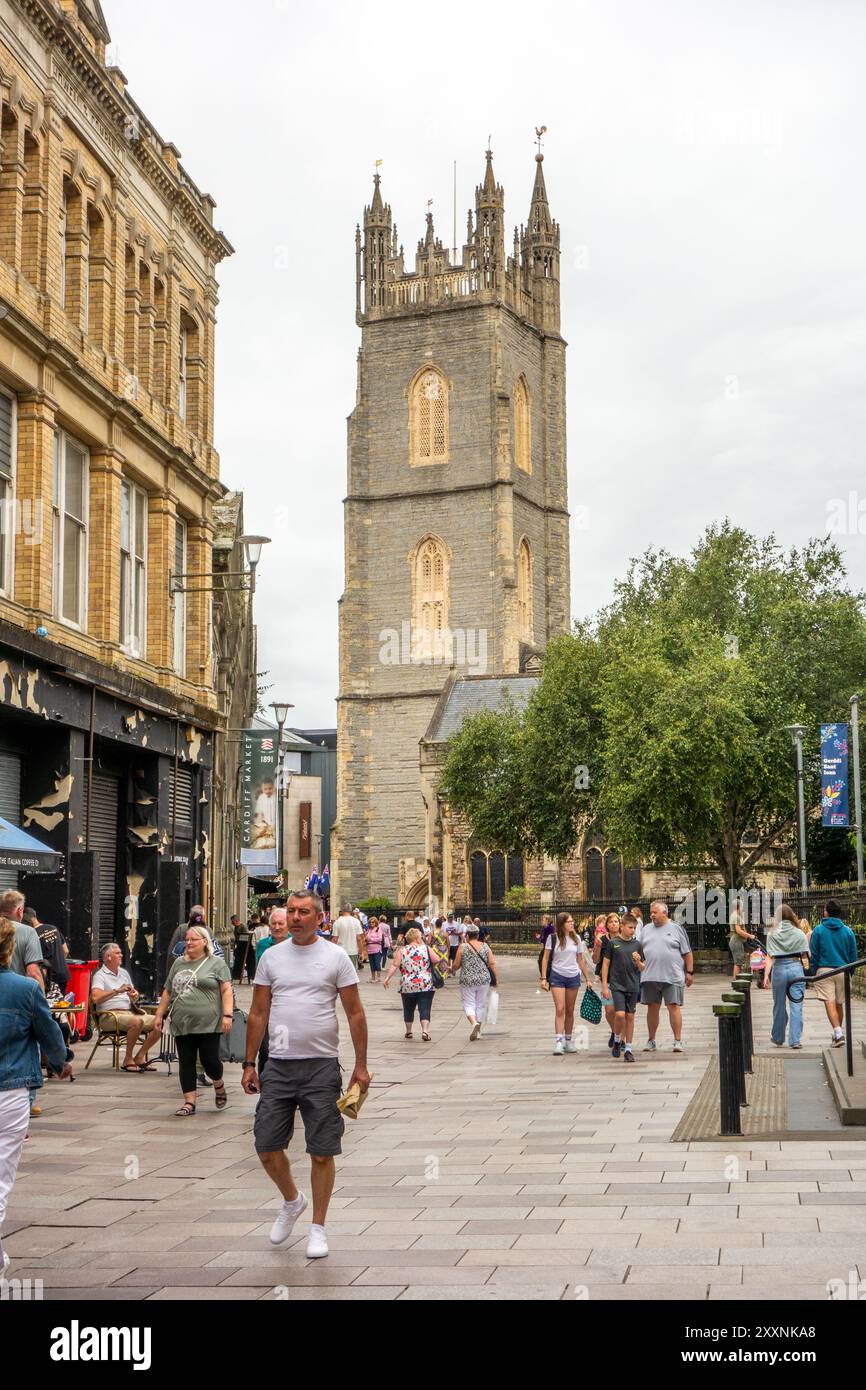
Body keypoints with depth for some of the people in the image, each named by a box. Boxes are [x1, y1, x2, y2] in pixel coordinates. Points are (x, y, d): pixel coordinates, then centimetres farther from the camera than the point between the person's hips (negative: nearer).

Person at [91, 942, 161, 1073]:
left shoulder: (124, 973, 24)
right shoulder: (100, 975, 1)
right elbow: (95, 997, -17)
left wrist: (134, 996, 6)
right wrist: (117, 991, -18)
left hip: (129, 1012, 7)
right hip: (110, 1014, -7)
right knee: (137, 1022, -35)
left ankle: (140, 1057, -5)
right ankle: (128, 1060, -21)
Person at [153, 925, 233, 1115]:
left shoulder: (217, 963, 1)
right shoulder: (179, 964, 16)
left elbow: (226, 991, -6)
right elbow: (167, 992, 21)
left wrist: (227, 1015, -15)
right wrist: (159, 1015, 15)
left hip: (208, 1024, -5)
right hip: (182, 1024, 5)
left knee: (209, 1060, -3)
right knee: (186, 1063, 3)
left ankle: (219, 1086, 26)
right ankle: (189, 1102, 7)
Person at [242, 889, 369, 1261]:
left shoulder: (336, 958, 0)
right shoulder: (272, 957, 7)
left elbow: (355, 1013, 2)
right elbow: (258, 1014, 11)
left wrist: (361, 1065, -2)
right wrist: (249, 1064, 6)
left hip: (321, 1065, -3)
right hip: (278, 1064, 3)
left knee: (322, 1152, 1)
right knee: (266, 1145, 3)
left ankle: (318, 1227, 16)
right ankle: (291, 1200, 31)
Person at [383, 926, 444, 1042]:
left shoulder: (401, 950, 2)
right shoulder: (426, 949, 0)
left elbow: (394, 965, -5)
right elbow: (437, 960, -5)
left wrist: (387, 978, -4)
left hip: (407, 986, 2)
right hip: (426, 985, -2)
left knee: (408, 1009, 17)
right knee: (425, 1009, -2)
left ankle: (408, 1031, 26)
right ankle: (425, 1031, -18)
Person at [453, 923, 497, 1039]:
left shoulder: (463, 947, -5)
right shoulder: (485, 946, 2)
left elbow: (456, 965, -2)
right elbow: (492, 964, -1)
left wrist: (452, 969, 19)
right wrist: (495, 979, 5)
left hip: (467, 981, -3)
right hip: (484, 981, 3)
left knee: (469, 1004, 5)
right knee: (481, 1005, 14)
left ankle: (474, 1023, -21)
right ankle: (477, 1031, 18)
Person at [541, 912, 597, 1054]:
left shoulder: (576, 938, 8)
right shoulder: (553, 938, -3)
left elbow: (581, 960, 14)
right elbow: (546, 959, -1)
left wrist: (587, 978, 12)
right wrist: (544, 978, -8)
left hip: (573, 977, 4)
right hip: (557, 976, -4)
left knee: (570, 1011, 9)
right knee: (560, 1009, -12)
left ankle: (568, 1041, 18)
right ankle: (559, 1042, -16)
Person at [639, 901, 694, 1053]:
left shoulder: (676, 928, 3)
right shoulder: (646, 929, 14)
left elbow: (687, 953, 3)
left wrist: (689, 972, -2)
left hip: (672, 976, -3)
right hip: (650, 976, 3)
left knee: (674, 1006, -6)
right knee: (652, 1008, 7)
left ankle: (678, 1040, -2)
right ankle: (651, 1040, 16)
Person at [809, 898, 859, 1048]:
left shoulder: (819, 930, -1)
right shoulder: (848, 931, 5)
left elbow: (814, 954, 0)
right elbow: (853, 955, 7)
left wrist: (814, 972, 10)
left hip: (824, 970, -3)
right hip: (843, 971, 3)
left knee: (829, 1003, -8)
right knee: (839, 1004, 15)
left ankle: (838, 1032, -24)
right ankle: (837, 1034, 25)